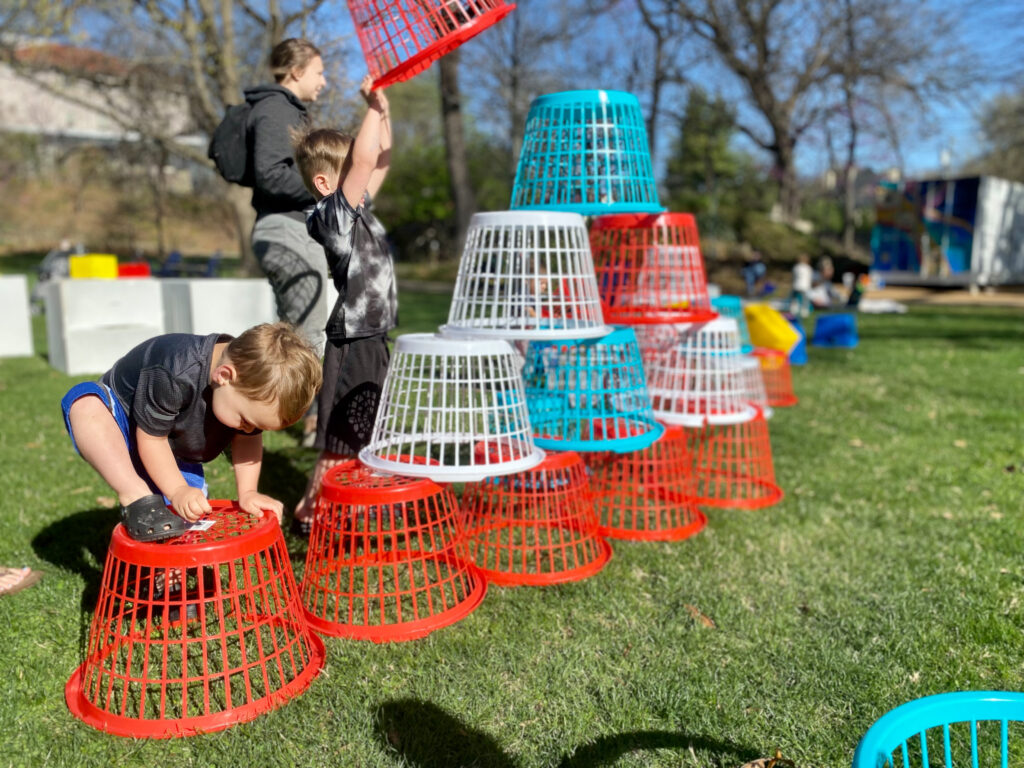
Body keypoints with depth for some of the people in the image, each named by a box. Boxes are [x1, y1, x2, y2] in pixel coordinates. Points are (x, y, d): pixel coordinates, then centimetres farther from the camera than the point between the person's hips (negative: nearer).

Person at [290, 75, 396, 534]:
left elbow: (380, 161, 18)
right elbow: (364, 159, -27)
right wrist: (373, 106, -17)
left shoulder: (357, 208, 10)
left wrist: (383, 111, 10)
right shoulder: (333, 214, -16)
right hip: (353, 345, -9)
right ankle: (309, 511, 15)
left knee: (363, 437, 20)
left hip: (371, 340, 10)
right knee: (344, 440, 0)